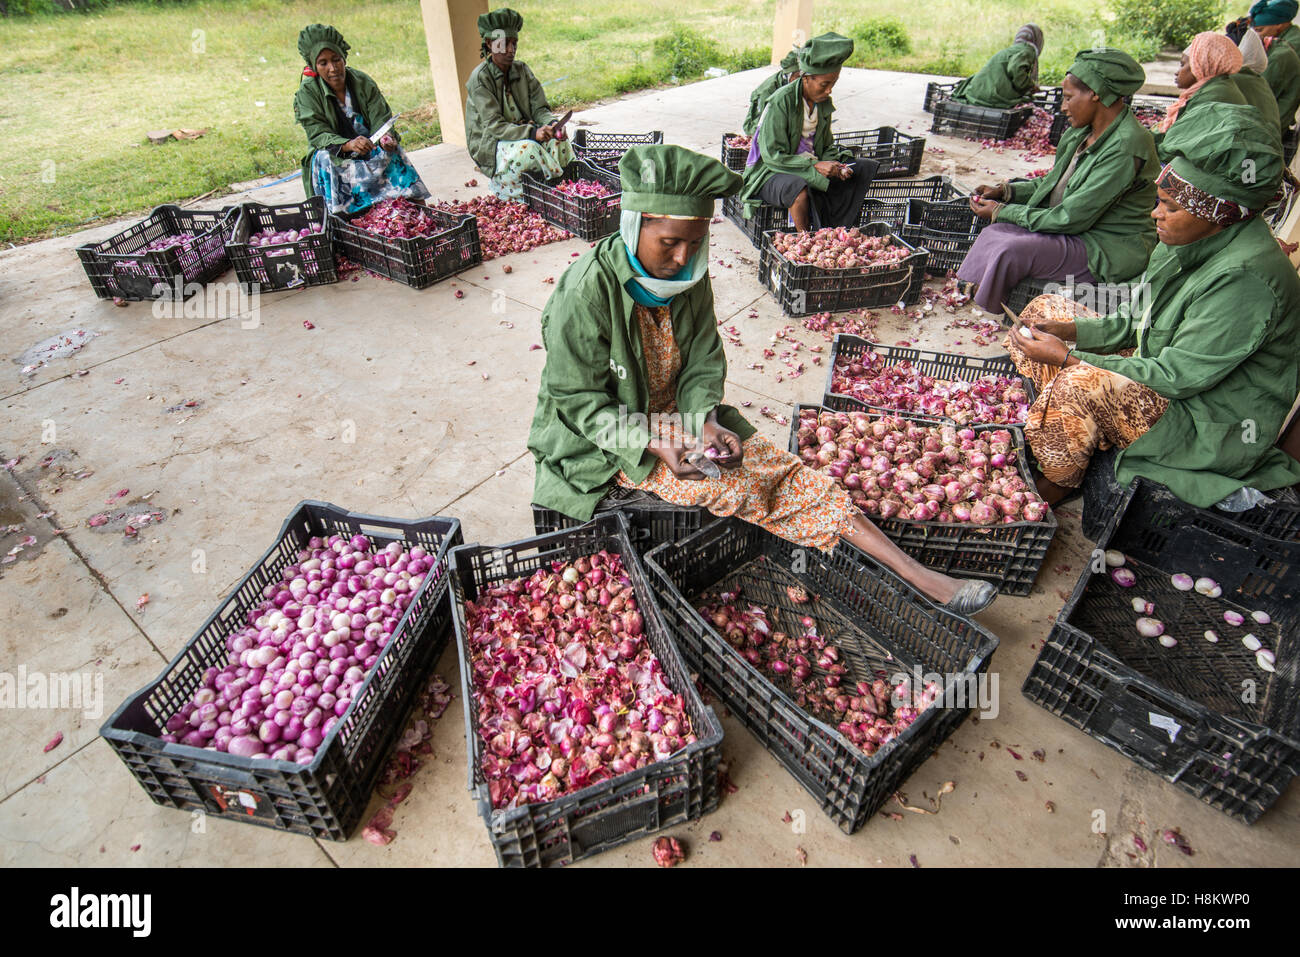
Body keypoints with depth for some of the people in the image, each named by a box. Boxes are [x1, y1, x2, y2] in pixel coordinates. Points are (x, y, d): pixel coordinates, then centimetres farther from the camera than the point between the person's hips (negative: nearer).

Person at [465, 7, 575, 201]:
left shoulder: (521, 69, 4)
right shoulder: (480, 78, -15)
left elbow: (539, 108, 1)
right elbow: (494, 126, -22)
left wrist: (552, 124, -24)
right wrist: (532, 133, -36)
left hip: (523, 134, 6)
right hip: (489, 146, -5)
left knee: (558, 140, -22)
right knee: (528, 149, -36)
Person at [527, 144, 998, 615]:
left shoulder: (690, 277, -5)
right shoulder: (586, 291, -24)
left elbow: (703, 363, 2)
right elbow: (578, 399, -19)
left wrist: (706, 421, -18)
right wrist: (654, 447, -30)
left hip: (677, 414, 8)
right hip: (606, 437, -7)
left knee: (777, 468, -13)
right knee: (736, 488, -19)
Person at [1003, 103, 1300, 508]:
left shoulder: (1245, 278, -29)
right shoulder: (1193, 239, -1)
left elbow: (1178, 377, -29)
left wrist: (1069, 359, -28)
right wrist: (1073, 329, -7)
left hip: (1220, 425, -10)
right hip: (1167, 365, 10)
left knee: (1081, 386, -37)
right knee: (1044, 309, 6)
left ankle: (1057, 485, -10)